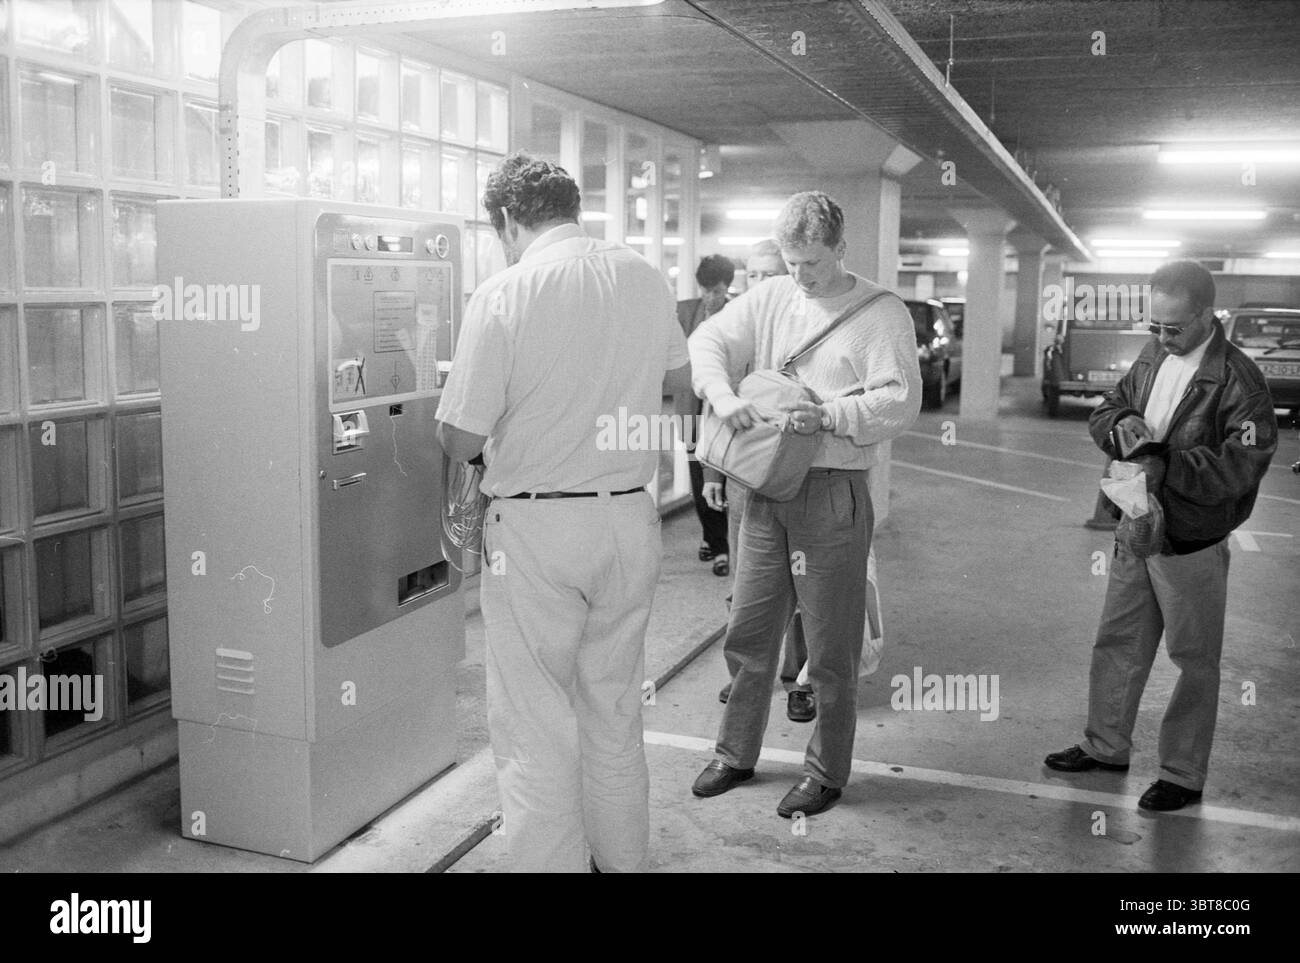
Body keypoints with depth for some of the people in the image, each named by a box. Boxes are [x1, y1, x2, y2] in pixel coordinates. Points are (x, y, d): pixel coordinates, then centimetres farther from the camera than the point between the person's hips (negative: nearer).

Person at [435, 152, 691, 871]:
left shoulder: (504, 295, -14)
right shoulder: (644, 277, 2)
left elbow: (459, 439, -13)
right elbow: (678, 379, 19)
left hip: (536, 528, -5)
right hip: (630, 518, 6)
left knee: (536, 727, 6)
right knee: (615, 714, 19)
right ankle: (622, 860, 33)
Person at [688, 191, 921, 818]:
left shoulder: (881, 313, -5)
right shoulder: (770, 298, 9)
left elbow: (901, 401, -13)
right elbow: (708, 338, 4)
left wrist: (827, 417, -24)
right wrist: (722, 394, -15)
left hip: (833, 494, -5)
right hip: (767, 489, 5)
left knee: (830, 648, 6)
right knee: (748, 631, 14)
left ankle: (826, 771, 23)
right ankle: (736, 753, 31)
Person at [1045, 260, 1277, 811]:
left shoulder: (1237, 381, -17)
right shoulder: (1153, 358, 4)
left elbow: (1243, 462, -25)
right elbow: (1103, 412, 12)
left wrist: (1165, 467, -29)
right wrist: (1121, 422, -11)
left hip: (1192, 546, -7)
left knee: (1194, 661, 7)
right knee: (1117, 642, 17)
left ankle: (1183, 776, 20)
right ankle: (1106, 746, 33)